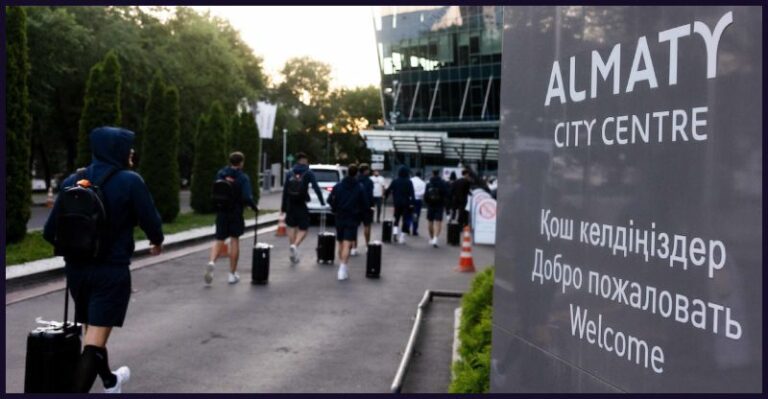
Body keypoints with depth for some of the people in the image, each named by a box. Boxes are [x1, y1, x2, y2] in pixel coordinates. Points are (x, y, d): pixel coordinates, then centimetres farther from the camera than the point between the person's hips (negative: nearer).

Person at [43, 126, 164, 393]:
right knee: (95, 341, -5)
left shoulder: (73, 181, 2)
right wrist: (157, 241, 14)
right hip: (112, 270, -6)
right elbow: (150, 220, -9)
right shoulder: (130, 181, -13)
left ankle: (110, 381, 47)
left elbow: (50, 231, 2)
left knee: (92, 332, 25)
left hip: (77, 269, 6)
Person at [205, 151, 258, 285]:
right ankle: (232, 274, 12)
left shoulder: (220, 174, 3)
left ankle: (211, 262, -20)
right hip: (236, 213, -3)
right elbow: (247, 197, -20)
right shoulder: (243, 178, -12)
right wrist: (254, 207, -4)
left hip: (221, 212, 3)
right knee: (235, 240, 8)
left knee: (219, 239, 9)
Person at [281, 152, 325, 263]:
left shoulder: (290, 174, 7)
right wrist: (322, 202, -7)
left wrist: (283, 207, 13)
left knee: (292, 227, 18)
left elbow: (285, 191, 7)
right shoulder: (308, 173, -3)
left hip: (291, 204, 3)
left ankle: (293, 246, 19)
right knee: (303, 228, 4)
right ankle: (295, 245, -18)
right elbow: (316, 188, -11)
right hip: (301, 205, -3)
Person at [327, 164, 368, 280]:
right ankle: (342, 269, -20)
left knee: (341, 244, 16)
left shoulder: (338, 186, 0)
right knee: (347, 245, -8)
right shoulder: (360, 188, -7)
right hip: (352, 219, -3)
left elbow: (330, 200, -3)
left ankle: (342, 267, 25)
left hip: (339, 218, 3)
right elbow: (365, 205, -7)